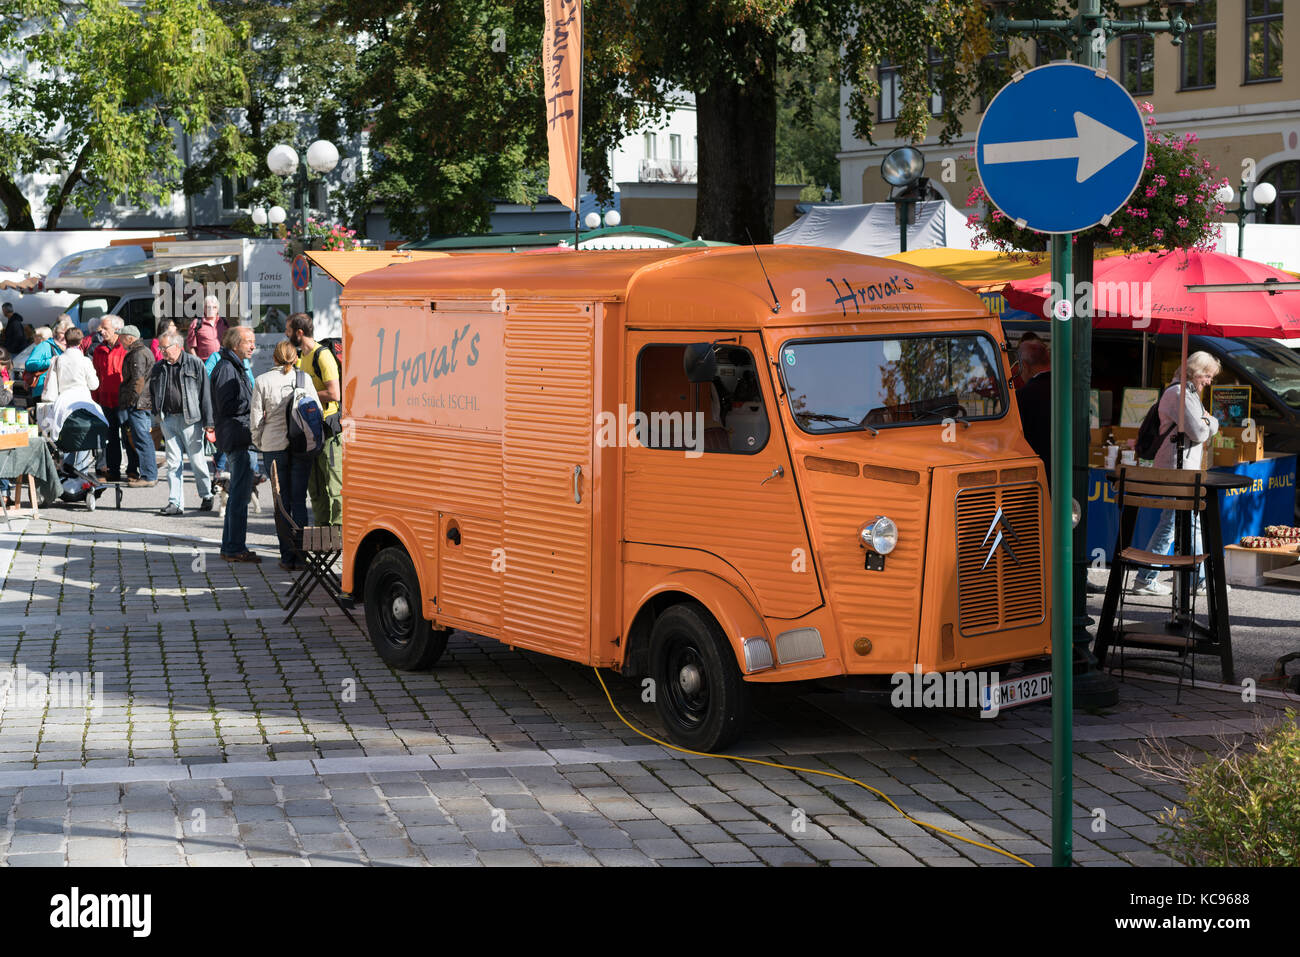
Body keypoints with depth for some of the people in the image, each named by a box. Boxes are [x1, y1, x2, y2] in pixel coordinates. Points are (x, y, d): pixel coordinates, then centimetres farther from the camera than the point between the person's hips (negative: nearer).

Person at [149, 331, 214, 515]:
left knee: (197, 461, 3)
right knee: (173, 463, 3)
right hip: (168, 419, 4)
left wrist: (208, 421, -8)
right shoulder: (158, 368, 11)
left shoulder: (194, 364, -2)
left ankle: (206, 496, 21)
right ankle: (175, 503, 5)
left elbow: (205, 393, -3)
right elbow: (152, 395, 18)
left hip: (190, 420, -4)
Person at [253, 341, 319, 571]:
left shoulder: (262, 381, -2)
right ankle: (301, 554, 6)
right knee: (299, 500, 8)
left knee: (282, 502, 6)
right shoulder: (304, 378, 0)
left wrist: (259, 442, 15)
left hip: (274, 446, -1)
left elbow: (256, 418, 0)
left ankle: (288, 557, 5)